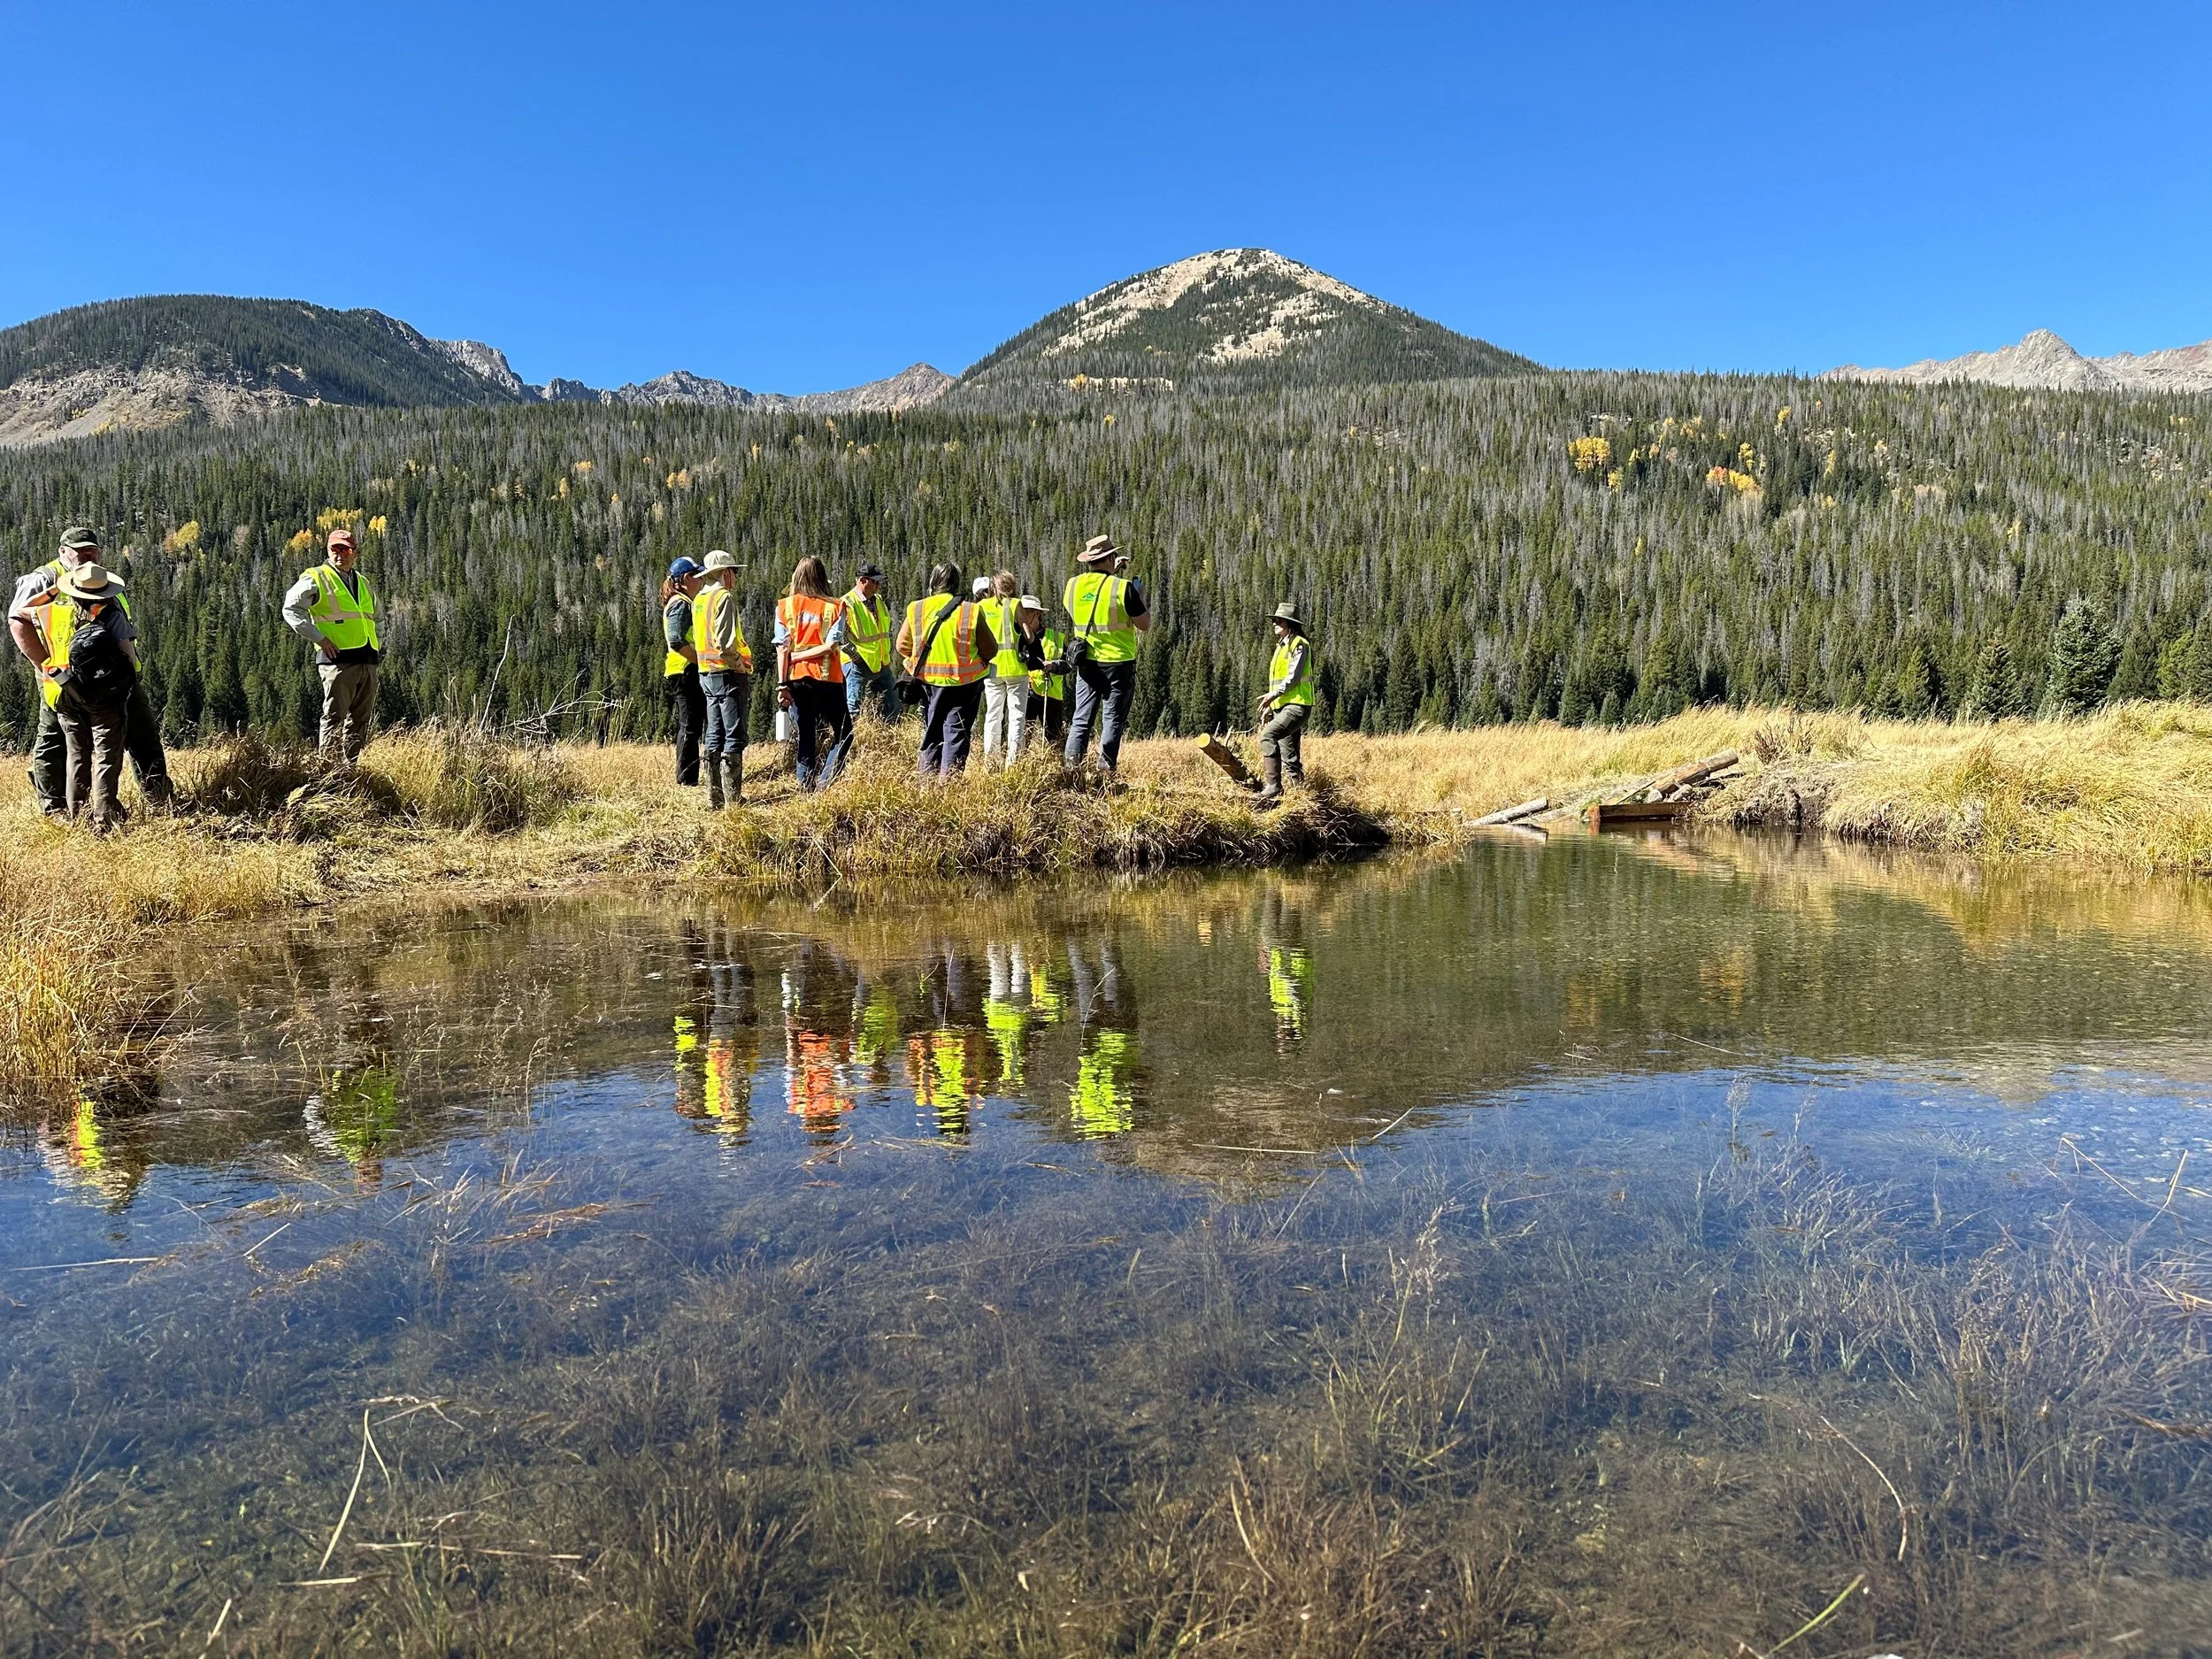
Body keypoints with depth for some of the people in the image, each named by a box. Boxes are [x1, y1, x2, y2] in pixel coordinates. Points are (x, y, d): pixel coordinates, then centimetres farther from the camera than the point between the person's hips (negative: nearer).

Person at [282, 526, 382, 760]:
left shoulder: (364, 584, 21)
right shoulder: (316, 578, 1)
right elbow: (291, 609, -6)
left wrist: (378, 645, 18)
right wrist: (318, 638, -12)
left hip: (368, 661, 7)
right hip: (338, 659, -7)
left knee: (361, 719, 8)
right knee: (334, 716, -9)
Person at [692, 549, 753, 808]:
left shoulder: (699, 599, 14)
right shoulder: (724, 597, -11)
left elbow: (698, 638, 15)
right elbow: (725, 642, -21)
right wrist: (742, 665, -10)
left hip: (706, 673, 9)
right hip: (727, 673, -9)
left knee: (714, 737, 12)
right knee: (734, 738, -6)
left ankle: (714, 797, 15)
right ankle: (733, 799, -6)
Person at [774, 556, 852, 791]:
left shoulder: (784, 606, 1)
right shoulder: (834, 607, -3)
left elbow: (782, 649, -4)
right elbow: (830, 646, -12)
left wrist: (782, 684, -4)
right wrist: (798, 656, -4)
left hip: (797, 680, 2)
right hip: (827, 680, -2)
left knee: (805, 736, 12)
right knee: (843, 733, 9)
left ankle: (807, 787, 8)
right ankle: (824, 783, -8)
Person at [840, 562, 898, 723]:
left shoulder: (879, 601, 11)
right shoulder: (847, 603, -14)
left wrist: (887, 654, 15)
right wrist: (855, 654, -19)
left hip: (882, 663, 8)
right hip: (859, 665, -8)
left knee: (892, 704, 13)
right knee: (854, 709, -6)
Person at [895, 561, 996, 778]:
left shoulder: (916, 609, -3)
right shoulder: (971, 611, -10)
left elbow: (903, 646, 4)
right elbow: (990, 650, -4)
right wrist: (976, 662, 16)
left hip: (928, 680, 3)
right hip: (964, 681, -3)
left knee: (932, 733, 18)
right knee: (957, 732, 3)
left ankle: (928, 778, 21)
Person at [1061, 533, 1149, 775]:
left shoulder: (1072, 585, -1)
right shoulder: (1122, 587, -13)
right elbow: (1145, 626, -9)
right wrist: (1141, 599, 9)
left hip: (1086, 662, 4)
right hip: (1118, 662, -3)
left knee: (1081, 718, 8)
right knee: (1112, 719, 4)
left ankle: (1071, 767, -1)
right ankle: (1105, 771, 2)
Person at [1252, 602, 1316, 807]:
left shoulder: (1299, 644, -6)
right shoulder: (1281, 647, 22)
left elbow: (1293, 677, -17)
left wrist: (1273, 694, -18)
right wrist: (1269, 707, 17)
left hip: (1297, 706, -10)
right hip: (1283, 707, 10)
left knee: (1268, 736, -28)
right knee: (1290, 759, 8)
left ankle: (1273, 787, -32)